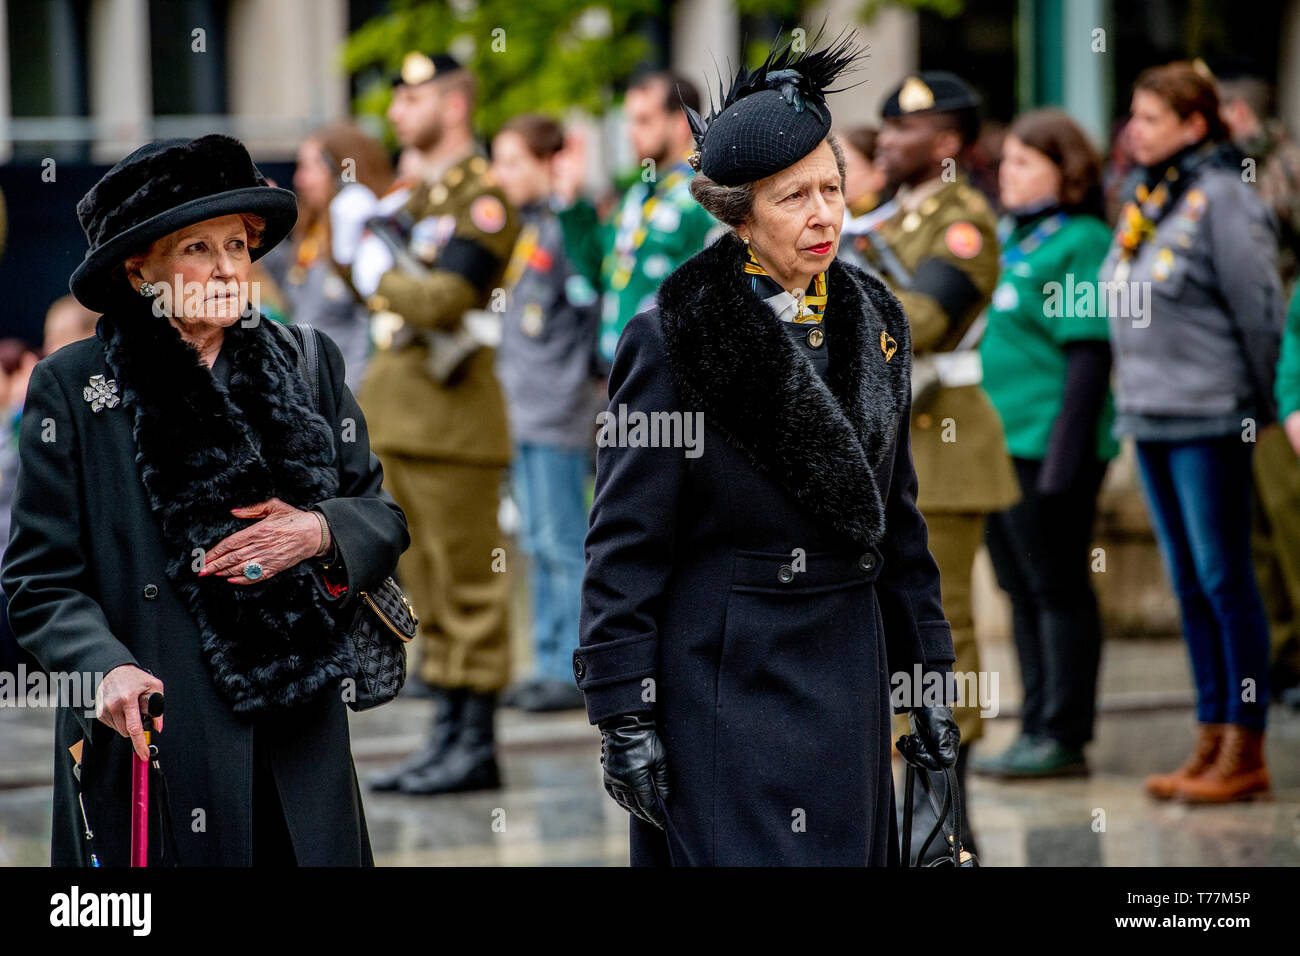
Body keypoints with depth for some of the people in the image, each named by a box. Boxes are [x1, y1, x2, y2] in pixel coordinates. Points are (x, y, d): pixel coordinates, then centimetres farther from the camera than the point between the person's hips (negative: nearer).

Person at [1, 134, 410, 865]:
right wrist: (105, 668, -19)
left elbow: (386, 520, 15)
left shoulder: (310, 365, 9)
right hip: (151, 749, -3)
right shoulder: (73, 387, 0)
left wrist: (321, 532, -6)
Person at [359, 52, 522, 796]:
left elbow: (446, 301, -21)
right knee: (430, 587, 11)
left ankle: (478, 747, -2)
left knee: (469, 585, -5)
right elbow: (377, 283, 20)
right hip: (403, 418, 9)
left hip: (452, 418, -9)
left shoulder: (482, 198, -10)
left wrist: (380, 276, -8)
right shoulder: (417, 194, 18)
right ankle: (450, 734, 17)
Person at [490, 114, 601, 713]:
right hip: (525, 414, 9)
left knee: (564, 545, -5)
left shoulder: (567, 226, -13)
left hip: (559, 417, -9)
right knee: (539, 546, 12)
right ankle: (550, 664, 18)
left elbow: (595, 301, -19)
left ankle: (572, 672, -1)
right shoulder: (526, 228, 14)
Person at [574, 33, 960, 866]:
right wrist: (623, 715, -12)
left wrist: (929, 671, 12)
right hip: (723, 681, -6)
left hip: (847, 672, 6)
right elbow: (625, 546, -9)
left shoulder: (872, 324, 8)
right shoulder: (673, 340, -10)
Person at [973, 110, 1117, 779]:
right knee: (1023, 591, 12)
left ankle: (1063, 736, 1)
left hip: (1049, 446, -9)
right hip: (1000, 442, 9)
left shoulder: (1080, 243, -9)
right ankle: (1039, 729, 18)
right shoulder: (1009, 238, 16)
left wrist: (1066, 453, -19)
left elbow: (1088, 356, -15)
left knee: (1058, 589, -3)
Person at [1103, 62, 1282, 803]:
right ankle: (1213, 739, 18)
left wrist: (1259, 405, -5)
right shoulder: (1145, 199, 12)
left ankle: (1246, 753, 1)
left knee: (1225, 581, -4)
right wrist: (1139, 391, 17)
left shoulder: (1223, 199, -13)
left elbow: (1260, 310, -12)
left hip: (1209, 419, -9)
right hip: (1151, 416, 9)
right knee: (1189, 583, 12)